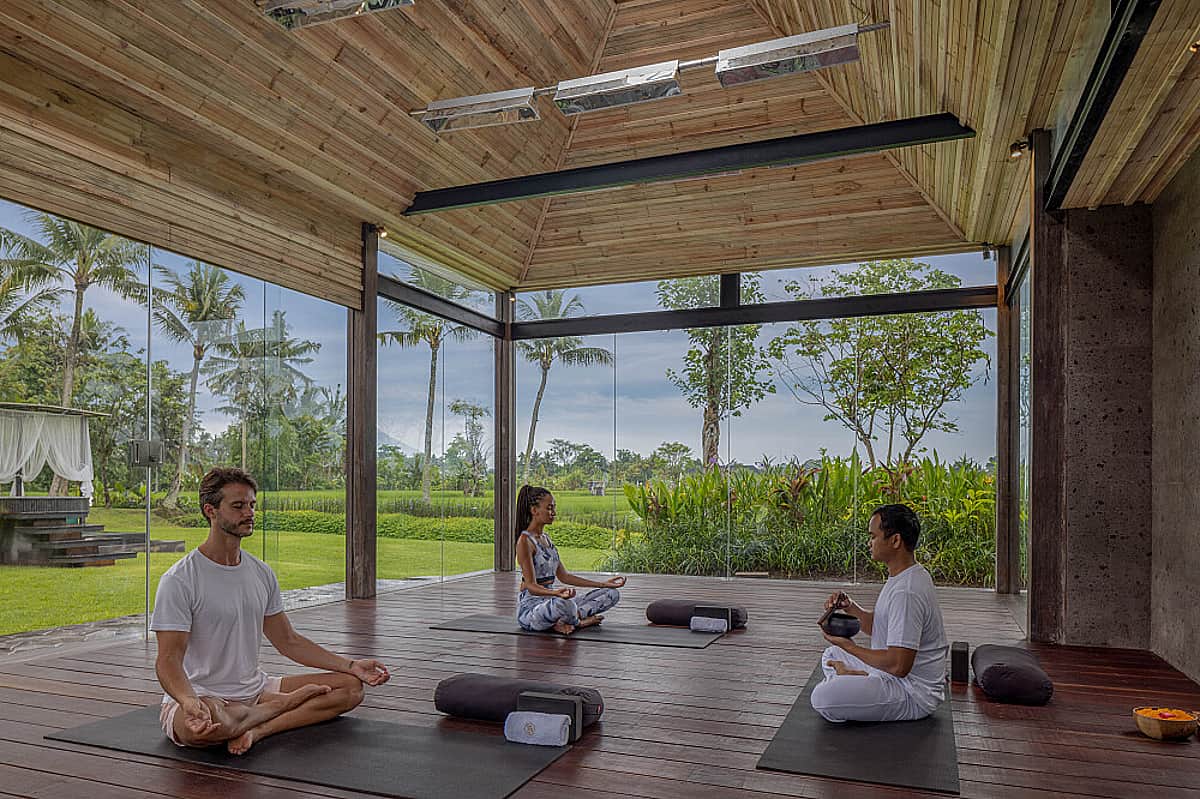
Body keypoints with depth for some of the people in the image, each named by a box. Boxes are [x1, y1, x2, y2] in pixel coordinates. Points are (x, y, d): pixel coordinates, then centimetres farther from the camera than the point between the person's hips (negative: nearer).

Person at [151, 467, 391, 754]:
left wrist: (351, 665, 3)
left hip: (254, 690, 7)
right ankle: (287, 702, -12)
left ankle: (256, 730, -19)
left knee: (350, 686, -3)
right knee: (209, 721, -43)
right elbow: (169, 659, -18)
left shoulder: (261, 573, 7)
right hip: (202, 698, -6)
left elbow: (288, 641, 12)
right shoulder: (179, 580, -13)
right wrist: (189, 702, -41)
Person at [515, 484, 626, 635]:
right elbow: (531, 585, -19)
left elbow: (563, 576, 16)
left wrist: (603, 584, 13)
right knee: (564, 603, -44)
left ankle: (562, 622, -12)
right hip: (530, 608, -9)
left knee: (612, 594, 1)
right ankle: (577, 622, -9)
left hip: (550, 601, 9)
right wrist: (556, 593, -40)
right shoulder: (525, 540, -13)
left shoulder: (546, 538, 14)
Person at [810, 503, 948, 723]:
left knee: (823, 698, -25)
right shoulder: (904, 576, 6)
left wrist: (848, 646, -19)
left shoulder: (906, 592, -28)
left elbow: (898, 665, -31)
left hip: (914, 695, -10)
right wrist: (851, 608, -2)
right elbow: (880, 627, 16)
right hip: (901, 678, 10)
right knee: (832, 656, 25)